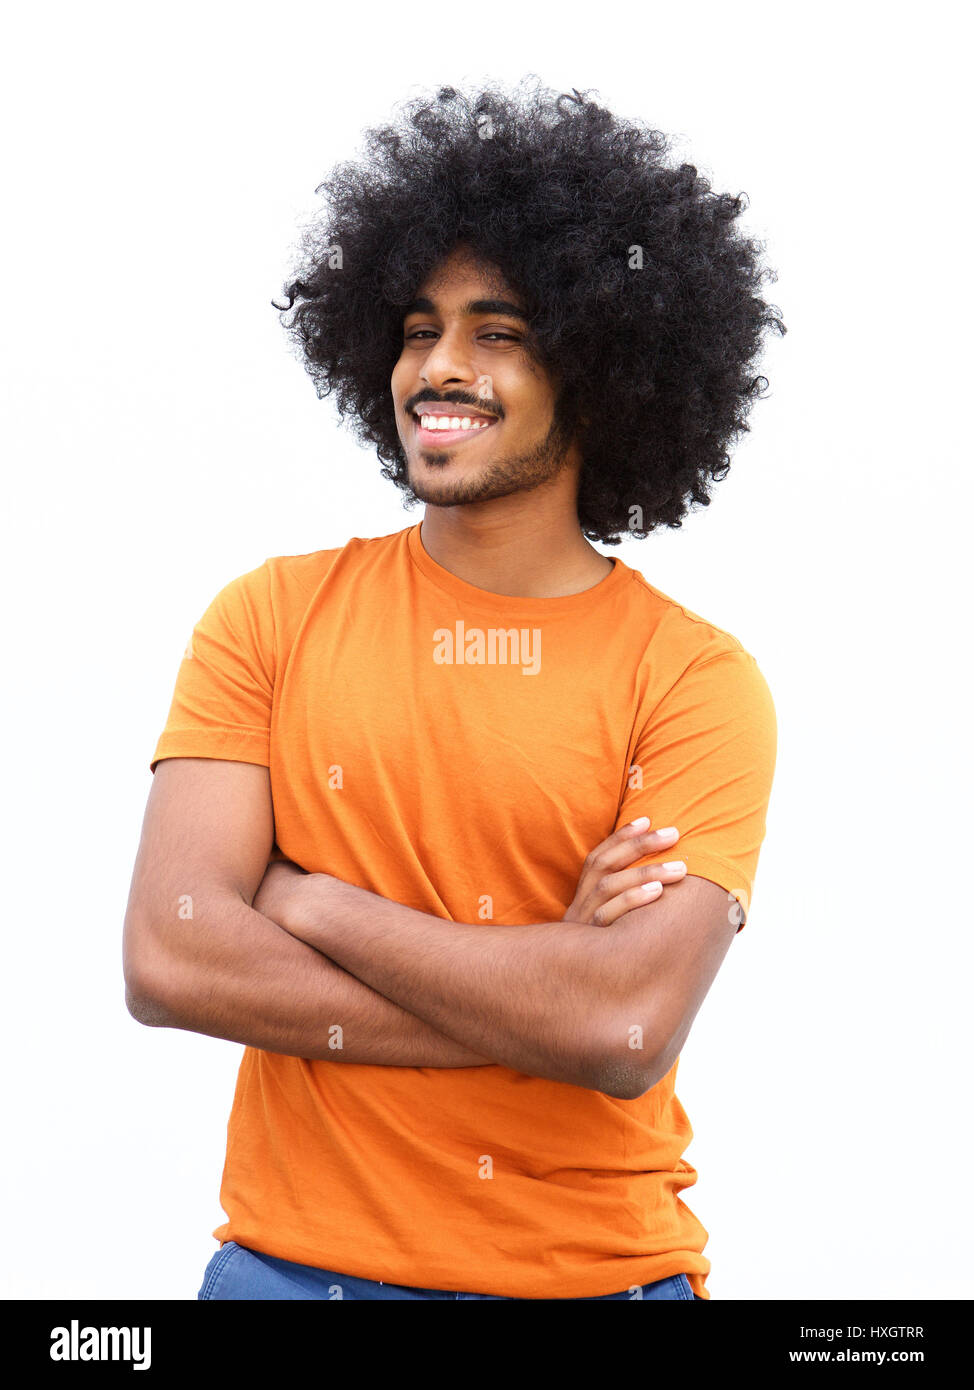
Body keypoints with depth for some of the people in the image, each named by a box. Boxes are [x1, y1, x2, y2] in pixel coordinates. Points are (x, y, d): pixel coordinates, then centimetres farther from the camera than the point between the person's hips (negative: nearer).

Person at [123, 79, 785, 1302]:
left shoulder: (699, 680, -9)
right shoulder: (270, 617, -4)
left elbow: (629, 1030, -21)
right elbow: (169, 960, -14)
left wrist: (309, 901, -14)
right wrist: (538, 990, -17)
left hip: (600, 1267, -1)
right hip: (295, 1255, 1)